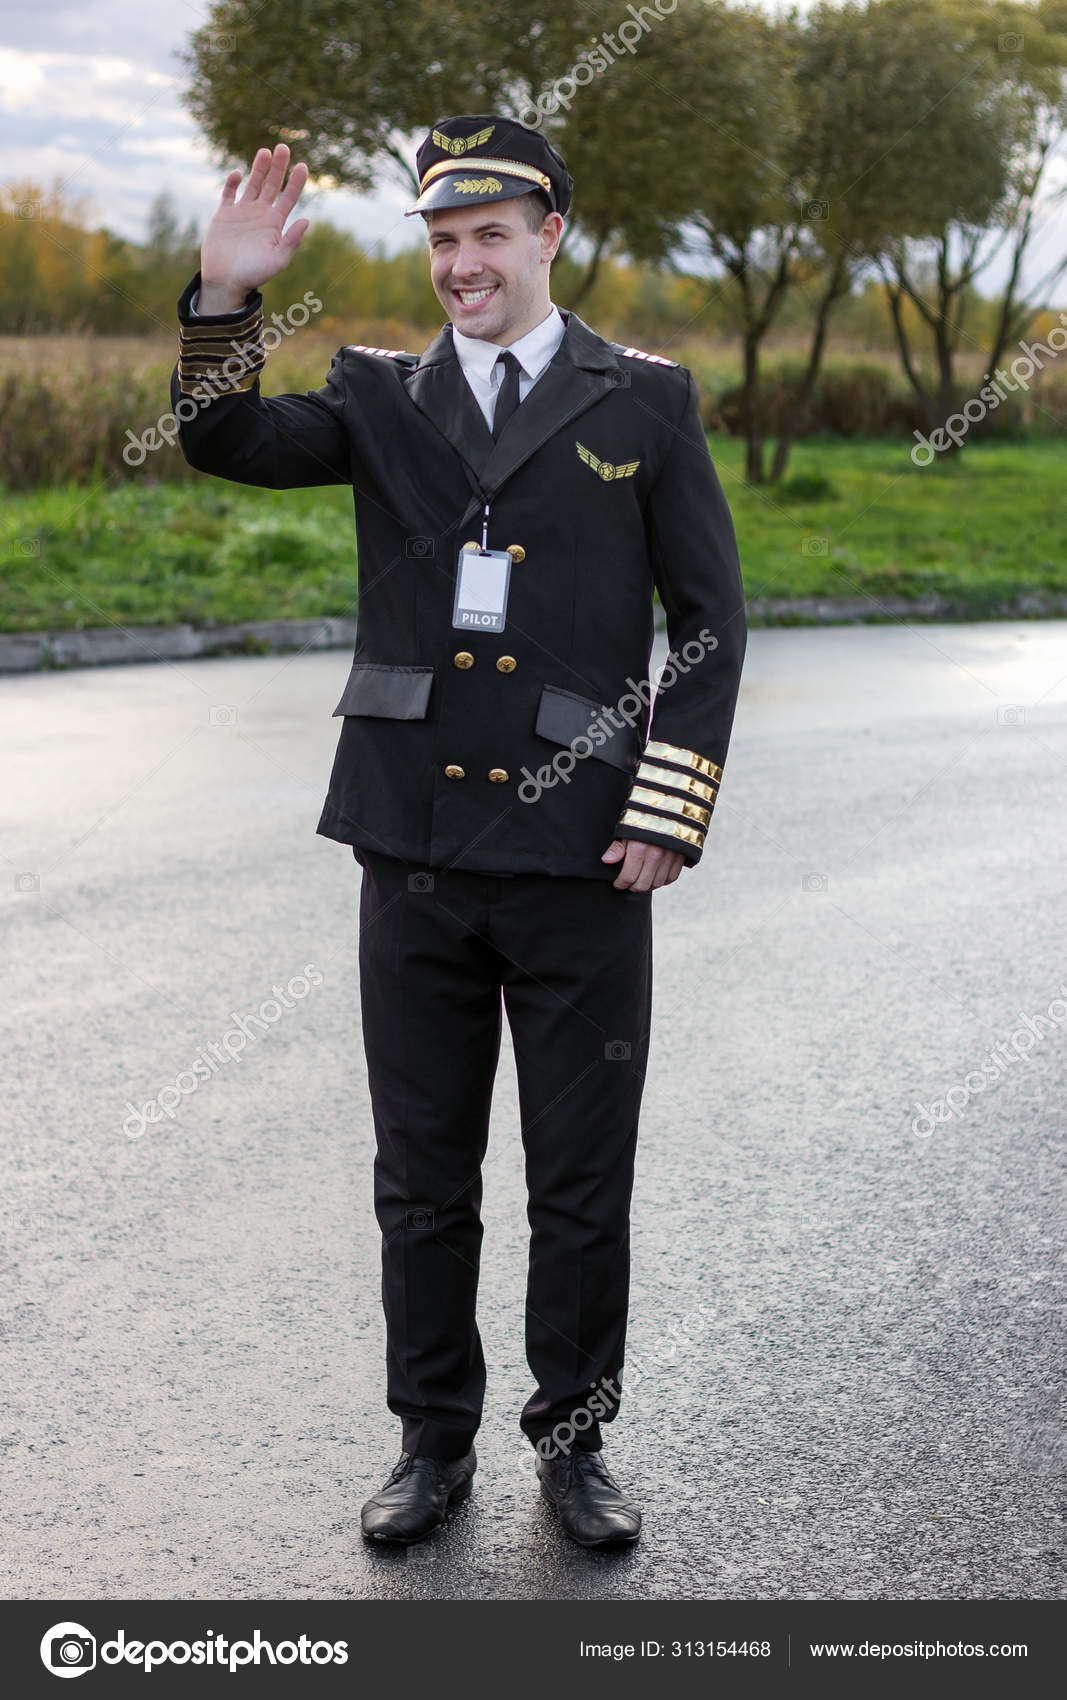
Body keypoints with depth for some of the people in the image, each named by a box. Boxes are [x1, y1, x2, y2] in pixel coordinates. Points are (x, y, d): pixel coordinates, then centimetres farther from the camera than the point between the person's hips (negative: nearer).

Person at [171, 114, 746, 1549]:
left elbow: (710, 618, 3)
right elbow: (229, 443, -5)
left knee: (584, 1188, 7)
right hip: (416, 856, 2)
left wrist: (670, 815, -5)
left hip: (582, 864, -2)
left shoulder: (647, 401, 5)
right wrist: (224, 297, -20)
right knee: (422, 1184, 11)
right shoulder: (382, 396, 10)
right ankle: (435, 1444, 26)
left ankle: (575, 1444, 25)